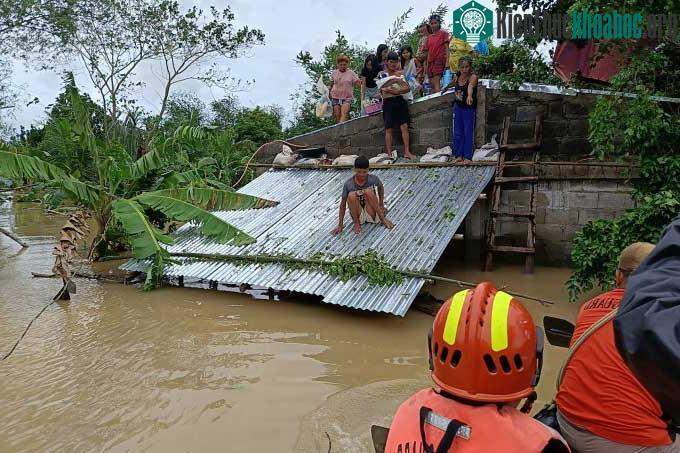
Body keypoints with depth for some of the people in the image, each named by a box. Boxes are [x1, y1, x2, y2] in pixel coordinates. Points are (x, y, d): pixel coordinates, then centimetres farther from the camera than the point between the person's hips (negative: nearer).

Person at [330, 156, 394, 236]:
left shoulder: (373, 179, -12)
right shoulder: (348, 184, -15)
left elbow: (380, 187, 11)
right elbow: (343, 204, -8)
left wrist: (381, 205, 7)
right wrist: (340, 225, -9)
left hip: (372, 215, 1)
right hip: (358, 216, -1)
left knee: (368, 192, -26)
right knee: (351, 195, -28)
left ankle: (382, 218, -10)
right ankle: (357, 223, -11)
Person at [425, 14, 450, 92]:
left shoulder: (443, 33, 4)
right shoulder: (429, 37, 19)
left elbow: (446, 48, -2)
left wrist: (447, 62, -12)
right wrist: (427, 65, 13)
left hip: (439, 60, -6)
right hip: (431, 61, 6)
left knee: (436, 83, -20)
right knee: (432, 84, 2)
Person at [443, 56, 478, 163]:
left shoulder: (473, 77, -21)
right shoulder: (457, 75, -4)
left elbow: (470, 86, -44)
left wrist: (469, 95, -64)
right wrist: (446, 88, 39)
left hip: (469, 108, -6)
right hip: (458, 106, 6)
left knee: (468, 132, -2)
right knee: (457, 132, 9)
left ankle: (468, 156, 6)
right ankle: (459, 155, 18)